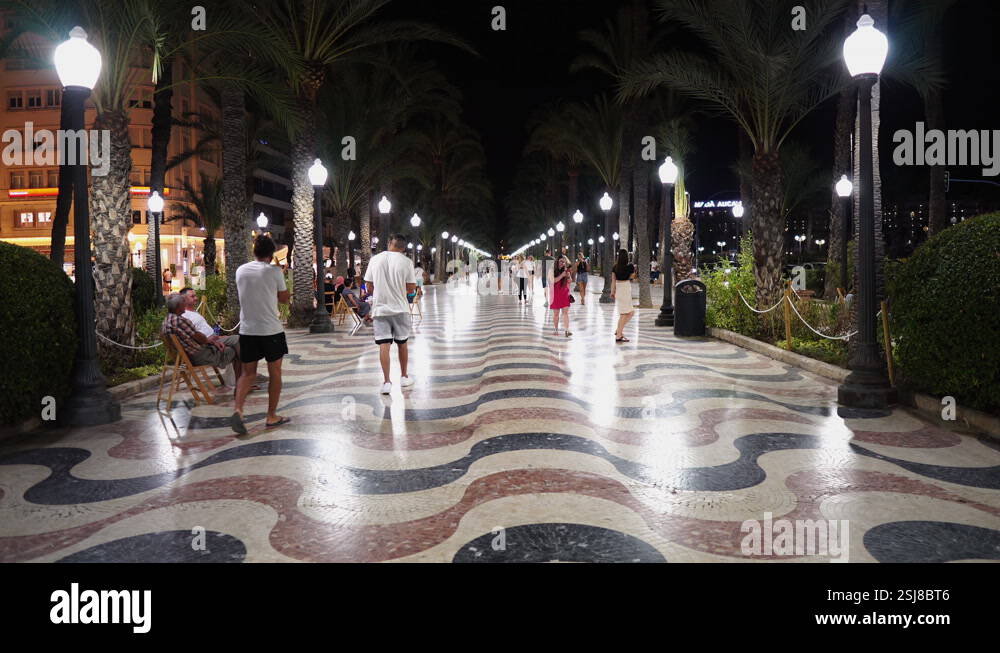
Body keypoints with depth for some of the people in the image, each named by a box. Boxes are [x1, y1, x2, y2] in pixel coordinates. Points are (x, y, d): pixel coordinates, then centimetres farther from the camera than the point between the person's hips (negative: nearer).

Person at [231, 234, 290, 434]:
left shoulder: (241, 270, 4)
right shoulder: (274, 271, -8)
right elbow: (284, 298, 3)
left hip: (247, 330, 4)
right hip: (271, 329, -4)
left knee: (248, 373, 12)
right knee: (275, 373, 10)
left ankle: (238, 410, -8)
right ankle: (271, 416, 15)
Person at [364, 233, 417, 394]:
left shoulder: (375, 259, 1)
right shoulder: (406, 262, -6)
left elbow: (370, 285, 6)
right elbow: (412, 288, -5)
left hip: (379, 308, 1)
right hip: (400, 308, -1)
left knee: (383, 345, -1)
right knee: (401, 343, 14)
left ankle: (386, 382, -7)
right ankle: (404, 377, 25)